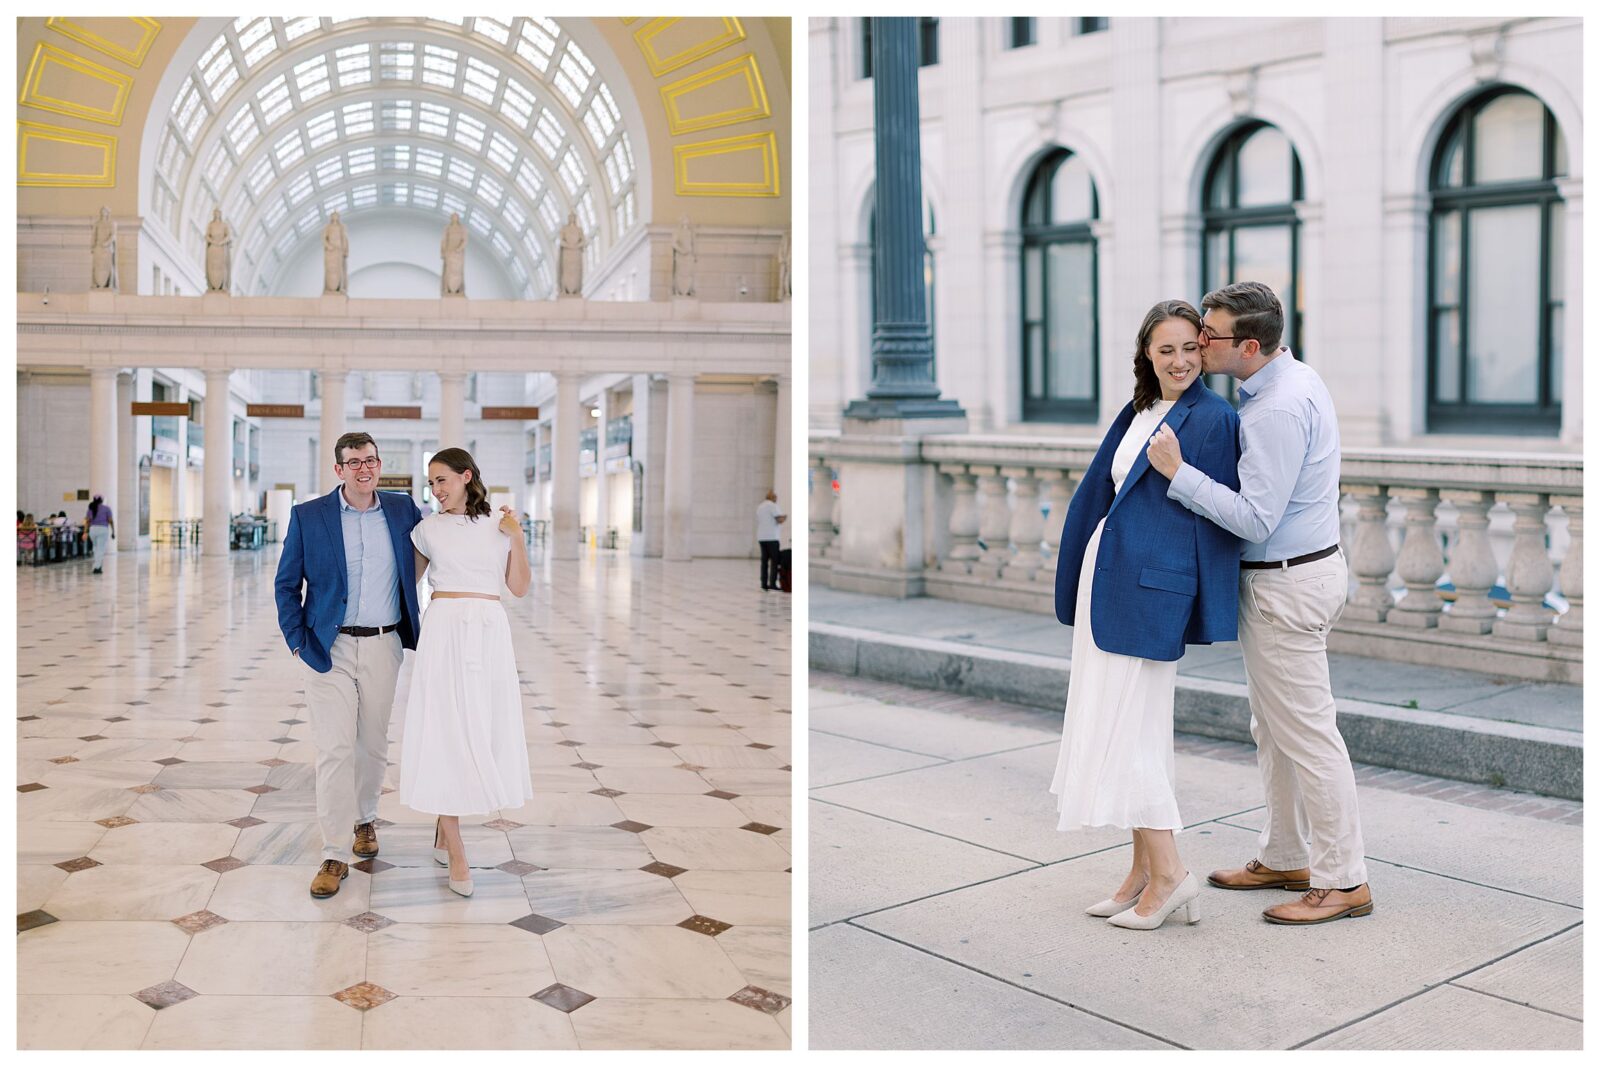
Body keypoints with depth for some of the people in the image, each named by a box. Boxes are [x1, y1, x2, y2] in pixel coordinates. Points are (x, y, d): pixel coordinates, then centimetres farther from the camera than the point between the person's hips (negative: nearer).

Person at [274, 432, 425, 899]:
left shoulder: (402, 509, 3)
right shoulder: (308, 516, -3)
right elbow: (287, 584, 3)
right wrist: (298, 641, -4)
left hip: (383, 647, 2)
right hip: (329, 649, -2)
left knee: (373, 745, 14)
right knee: (334, 750, -6)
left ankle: (365, 818, 39)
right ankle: (333, 855, 1)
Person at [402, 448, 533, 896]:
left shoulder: (500, 527, 10)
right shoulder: (428, 528, 7)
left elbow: (520, 588, 5)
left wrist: (516, 539, -3)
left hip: (490, 633, 2)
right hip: (446, 631, -2)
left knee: (484, 733, 4)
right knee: (446, 733, -4)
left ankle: (443, 834, 20)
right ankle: (455, 850, 2)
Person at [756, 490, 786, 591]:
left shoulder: (759, 506, 16)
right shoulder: (772, 505, -8)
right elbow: (780, 520, -14)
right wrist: (785, 518, 6)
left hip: (761, 537, 7)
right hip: (771, 537, -7)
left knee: (764, 561, 8)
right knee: (774, 561, -4)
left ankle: (764, 583, 4)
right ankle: (772, 583, -10)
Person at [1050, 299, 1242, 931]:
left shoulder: (1214, 419, -9)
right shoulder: (1137, 414, 14)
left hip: (1152, 582, -9)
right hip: (1107, 570, 9)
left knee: (1124, 726, -6)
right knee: (1120, 724, 11)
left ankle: (1167, 873, 4)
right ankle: (1144, 867, 21)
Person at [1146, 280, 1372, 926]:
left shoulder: (1278, 410, -24)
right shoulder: (1292, 377, 9)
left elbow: (1255, 519, -26)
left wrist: (1178, 472, -22)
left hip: (1286, 585, -11)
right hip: (1303, 570, 11)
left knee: (1306, 732, -2)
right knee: (1272, 727, 19)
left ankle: (1343, 882, 8)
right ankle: (1285, 858, 30)